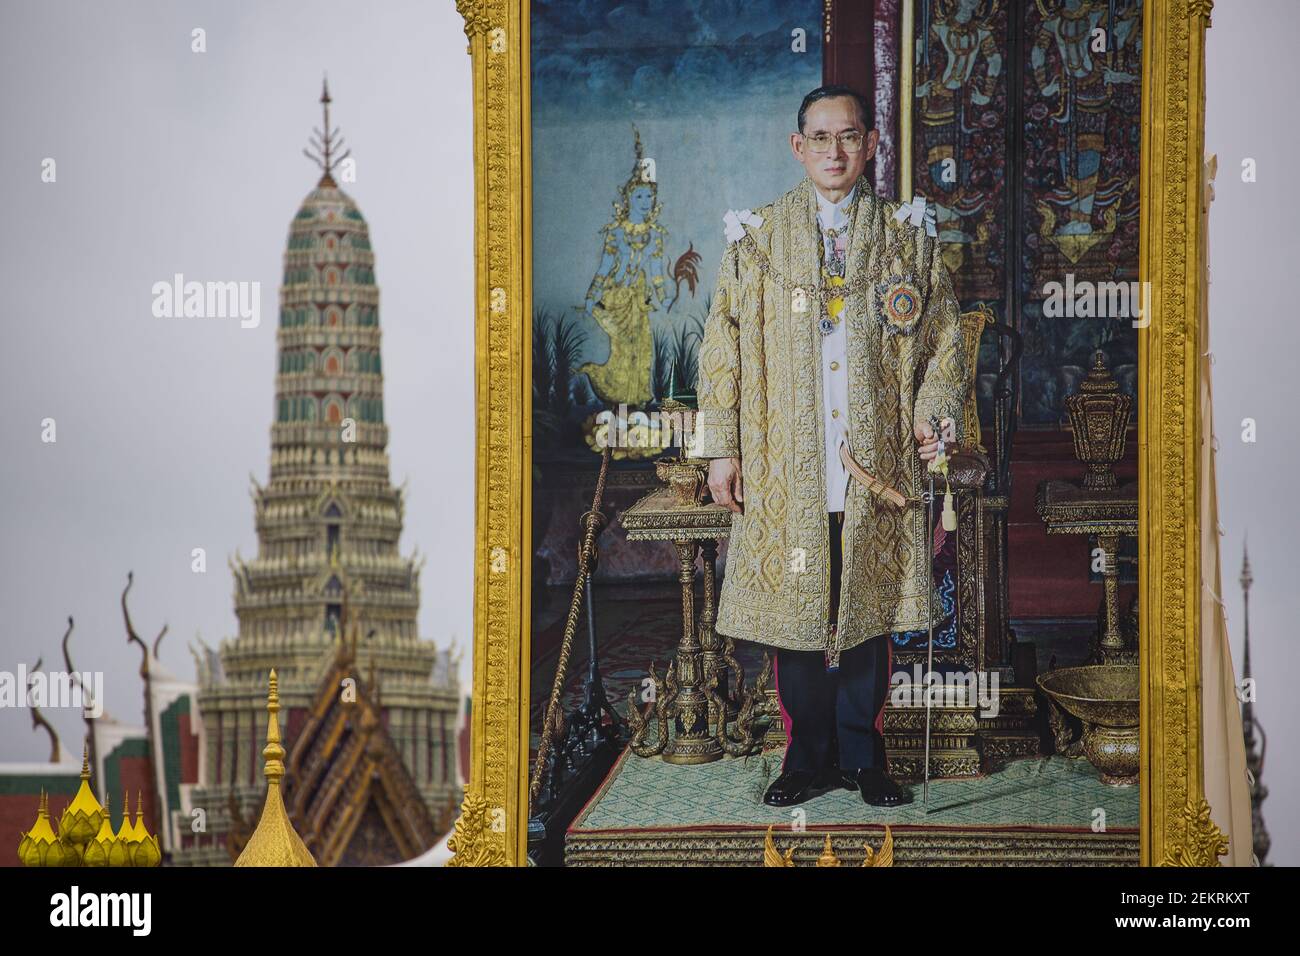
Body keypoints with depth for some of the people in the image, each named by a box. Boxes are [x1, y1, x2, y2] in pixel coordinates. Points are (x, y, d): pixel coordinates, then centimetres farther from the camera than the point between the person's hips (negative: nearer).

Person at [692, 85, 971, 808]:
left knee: (868, 610, 4)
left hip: (876, 466, 0)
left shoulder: (908, 238, 7)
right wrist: (723, 447, -1)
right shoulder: (757, 238, 6)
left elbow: (944, 340, 7)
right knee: (793, 610, 3)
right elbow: (724, 345, 5)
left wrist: (932, 415, -9)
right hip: (786, 471, 0)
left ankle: (862, 755, 16)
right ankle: (808, 757, 13)